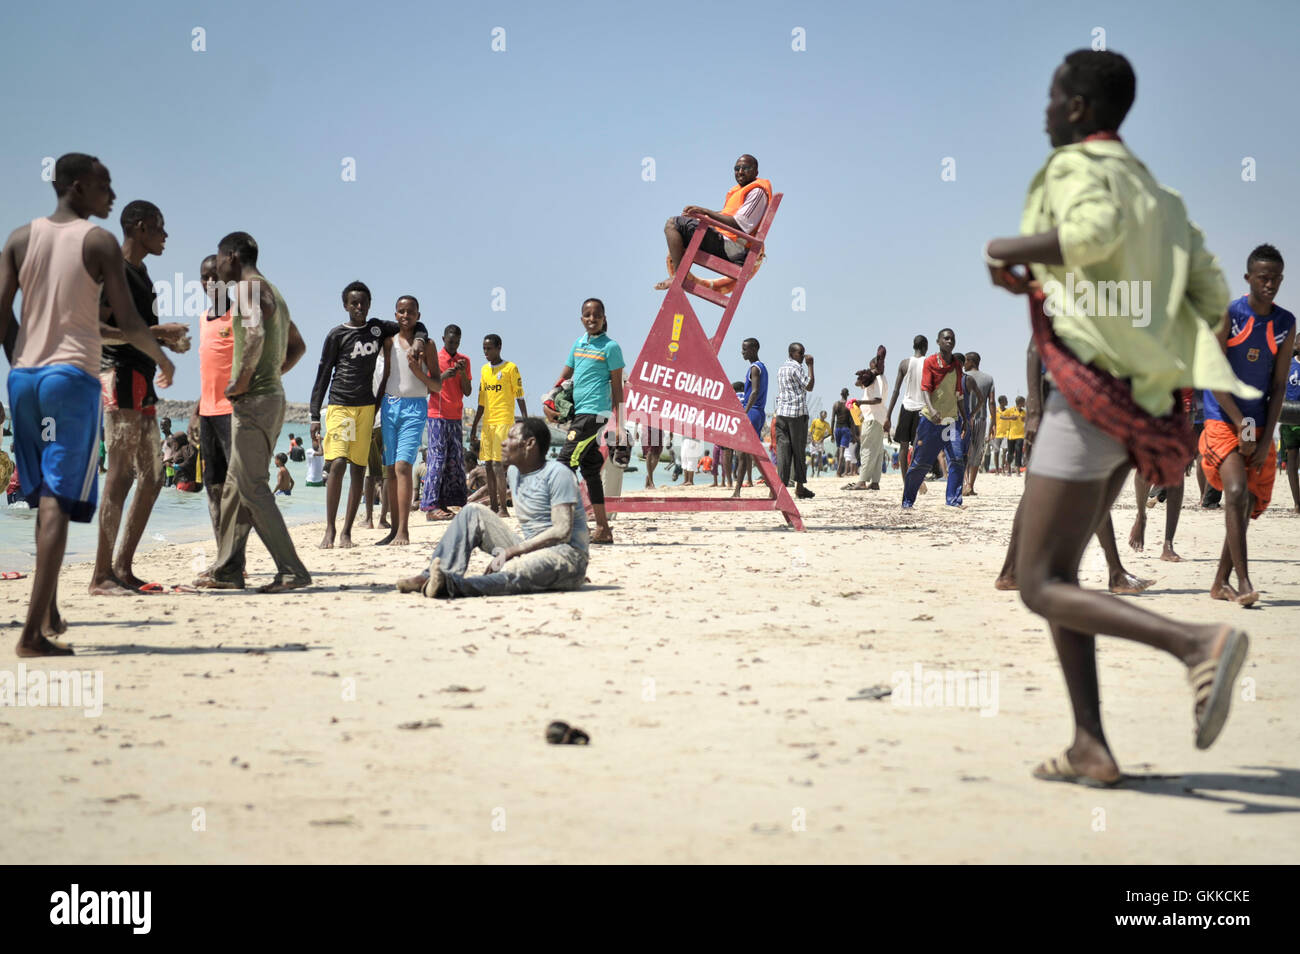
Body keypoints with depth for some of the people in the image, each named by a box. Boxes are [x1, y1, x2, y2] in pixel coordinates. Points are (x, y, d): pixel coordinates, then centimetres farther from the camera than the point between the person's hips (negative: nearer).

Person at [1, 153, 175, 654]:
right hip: (72, 375, -5)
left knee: (44, 498, 18)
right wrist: (163, 359, 11)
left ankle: (50, 612, 23)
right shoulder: (100, 242, -4)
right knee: (59, 501, -7)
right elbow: (129, 324, -7)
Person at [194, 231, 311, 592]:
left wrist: (243, 380, -21)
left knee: (253, 489, -9)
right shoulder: (273, 293, 21)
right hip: (273, 396, 10)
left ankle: (292, 571, -11)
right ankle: (227, 569, 19)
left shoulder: (249, 286, -10)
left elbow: (255, 333, -29)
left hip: (254, 400, -10)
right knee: (234, 486, 14)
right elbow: (297, 347, 30)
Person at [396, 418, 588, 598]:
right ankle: (432, 577, -21)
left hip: (568, 555, -8)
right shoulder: (514, 471, 14)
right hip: (528, 552, 8)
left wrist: (510, 551, -23)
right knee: (473, 513, -3)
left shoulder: (558, 474, -12)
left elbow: (562, 532, -21)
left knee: (512, 571, -41)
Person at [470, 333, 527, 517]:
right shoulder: (484, 370, 17)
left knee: (497, 463, -13)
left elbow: (520, 396, -4)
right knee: (488, 465, 5)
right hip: (487, 422, 7)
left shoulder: (510, 368, -2)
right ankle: (494, 507, 9)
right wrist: (474, 426, 19)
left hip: (504, 421, -7)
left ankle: (503, 508, -12)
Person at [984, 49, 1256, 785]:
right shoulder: (1159, 195, 18)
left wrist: (1011, 249, -14)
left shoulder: (1078, 166, -6)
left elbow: (1095, 229, -31)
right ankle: (1092, 747, 8)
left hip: (1089, 398, -9)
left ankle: (1198, 642, -22)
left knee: (1041, 587, -6)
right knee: (1055, 572, 14)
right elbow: (1213, 299, 11)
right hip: (1138, 403, 9)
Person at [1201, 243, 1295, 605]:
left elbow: (1279, 385, 4)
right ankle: (1243, 582, -22)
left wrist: (1266, 438, -3)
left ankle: (1220, 583, 20)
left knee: (1249, 506, 7)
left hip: (1260, 426, 5)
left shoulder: (1286, 324, 4)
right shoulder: (1227, 316, -8)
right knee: (1236, 492, -22)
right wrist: (1241, 425, -15)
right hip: (1223, 420, -5)